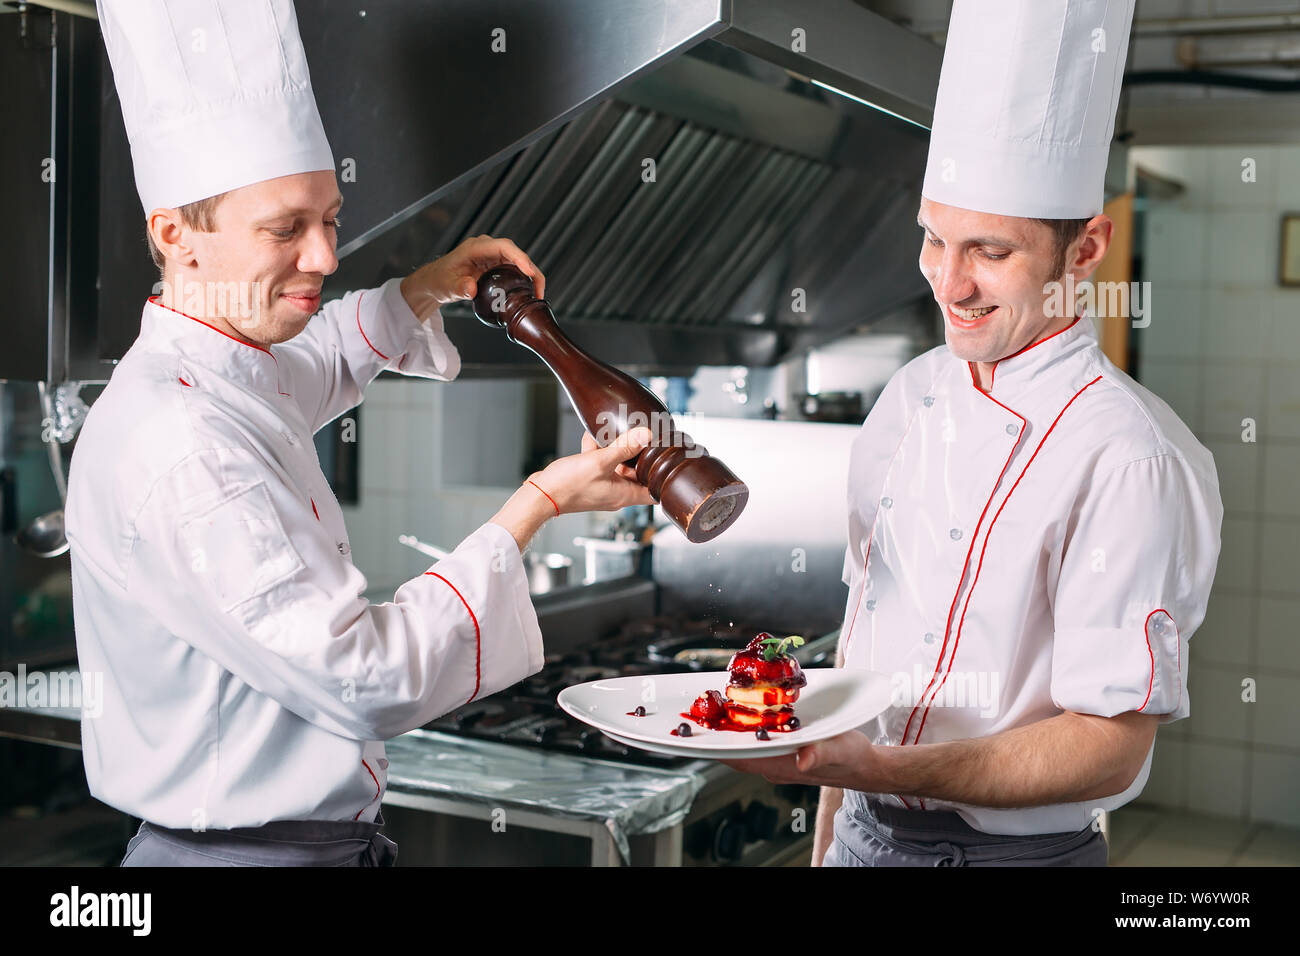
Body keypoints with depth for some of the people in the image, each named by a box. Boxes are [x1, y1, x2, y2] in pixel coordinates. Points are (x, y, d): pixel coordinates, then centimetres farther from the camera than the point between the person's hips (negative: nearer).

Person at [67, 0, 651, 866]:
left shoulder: (224, 378, 4)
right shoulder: (177, 444, -26)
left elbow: (321, 363, 30)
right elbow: (369, 680, -29)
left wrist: (425, 291, 13)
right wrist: (540, 503, -21)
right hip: (244, 848, -9)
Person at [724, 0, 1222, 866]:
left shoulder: (1134, 461, -20)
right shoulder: (911, 397, 1)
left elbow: (1109, 747, -20)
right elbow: (864, 623, 7)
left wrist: (875, 768, -31)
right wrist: (828, 834, 7)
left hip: (1014, 847, -5)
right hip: (864, 832, 5)